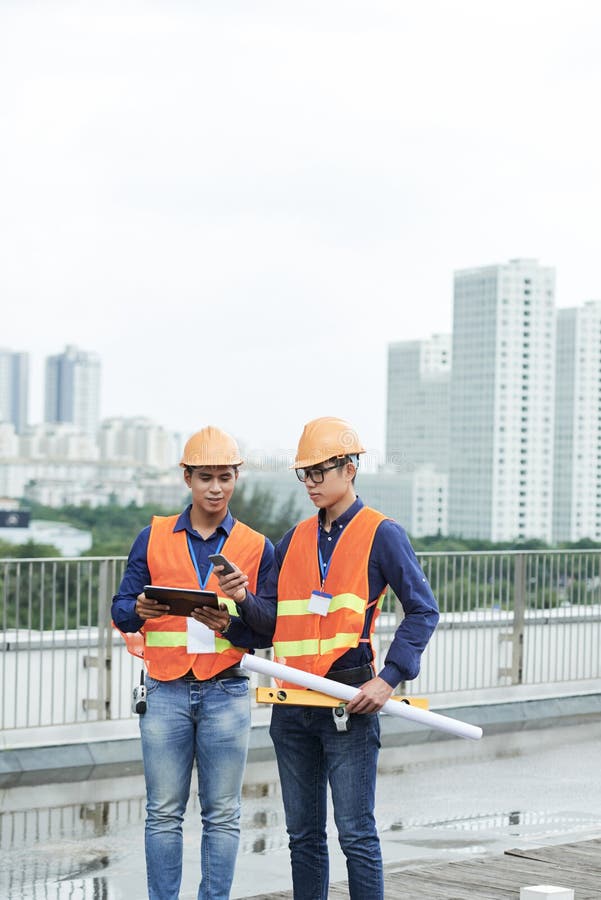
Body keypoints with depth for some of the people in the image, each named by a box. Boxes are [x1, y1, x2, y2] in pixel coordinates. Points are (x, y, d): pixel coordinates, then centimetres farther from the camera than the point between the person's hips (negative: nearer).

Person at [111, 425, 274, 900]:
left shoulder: (257, 547, 8)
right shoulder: (153, 538, 9)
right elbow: (121, 610, 7)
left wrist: (231, 624, -15)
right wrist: (141, 611, -16)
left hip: (226, 690, 0)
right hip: (165, 690, 0)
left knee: (222, 814, 3)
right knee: (164, 812, 2)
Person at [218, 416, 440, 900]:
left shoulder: (381, 534, -3)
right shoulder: (295, 540, 14)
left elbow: (423, 610, -5)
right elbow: (272, 619, 13)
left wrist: (389, 679, -13)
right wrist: (245, 599, -9)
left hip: (349, 702, -6)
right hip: (293, 705, 6)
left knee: (356, 834, -3)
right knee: (304, 835, 12)